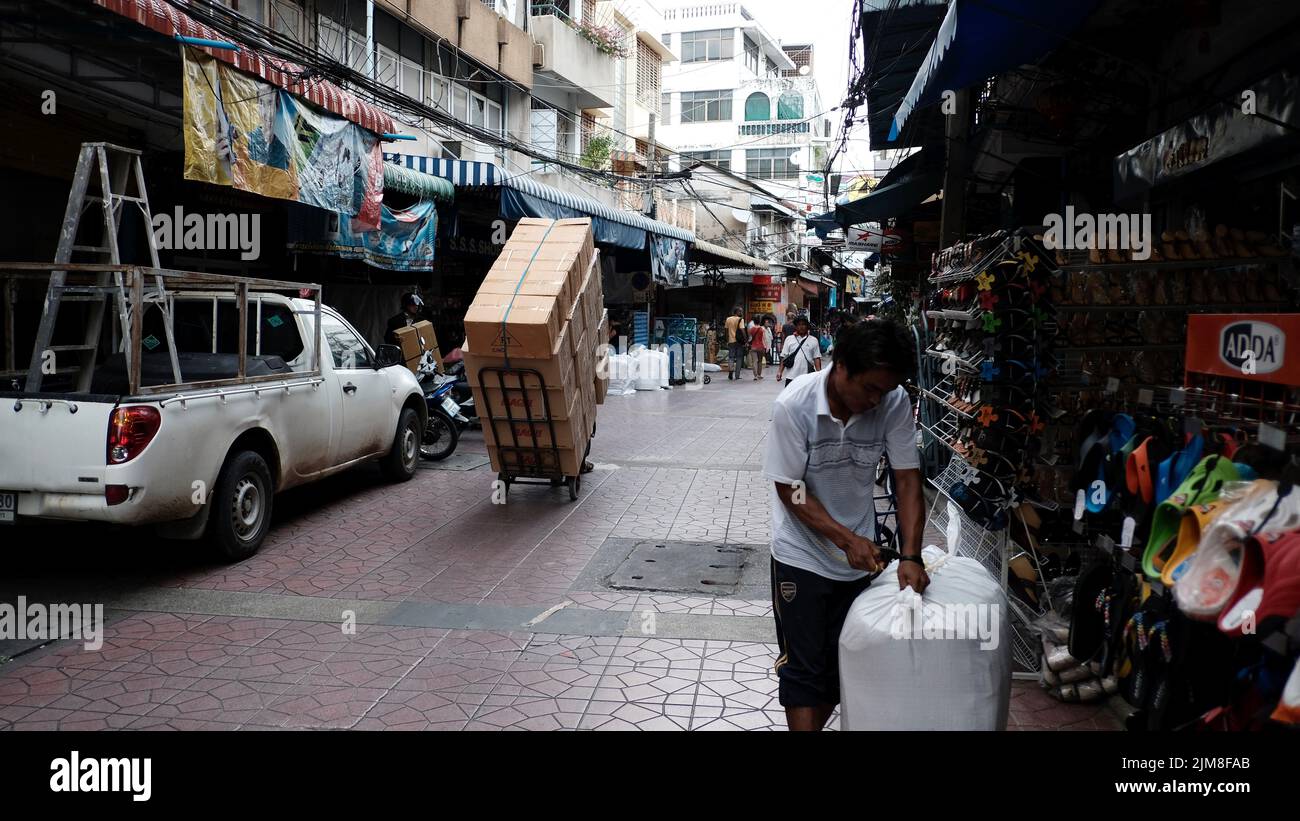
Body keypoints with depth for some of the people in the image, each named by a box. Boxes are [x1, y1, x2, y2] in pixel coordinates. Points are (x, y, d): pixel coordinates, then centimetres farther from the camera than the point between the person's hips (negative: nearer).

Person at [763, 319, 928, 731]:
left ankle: (812, 724, 35)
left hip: (860, 557, 4)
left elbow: (907, 479, -10)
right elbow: (789, 489, -17)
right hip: (801, 556, -4)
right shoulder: (794, 406, -23)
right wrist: (847, 539, -24)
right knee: (803, 666, 3)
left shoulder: (895, 403, -14)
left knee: (843, 665, 15)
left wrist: (911, 555, -20)